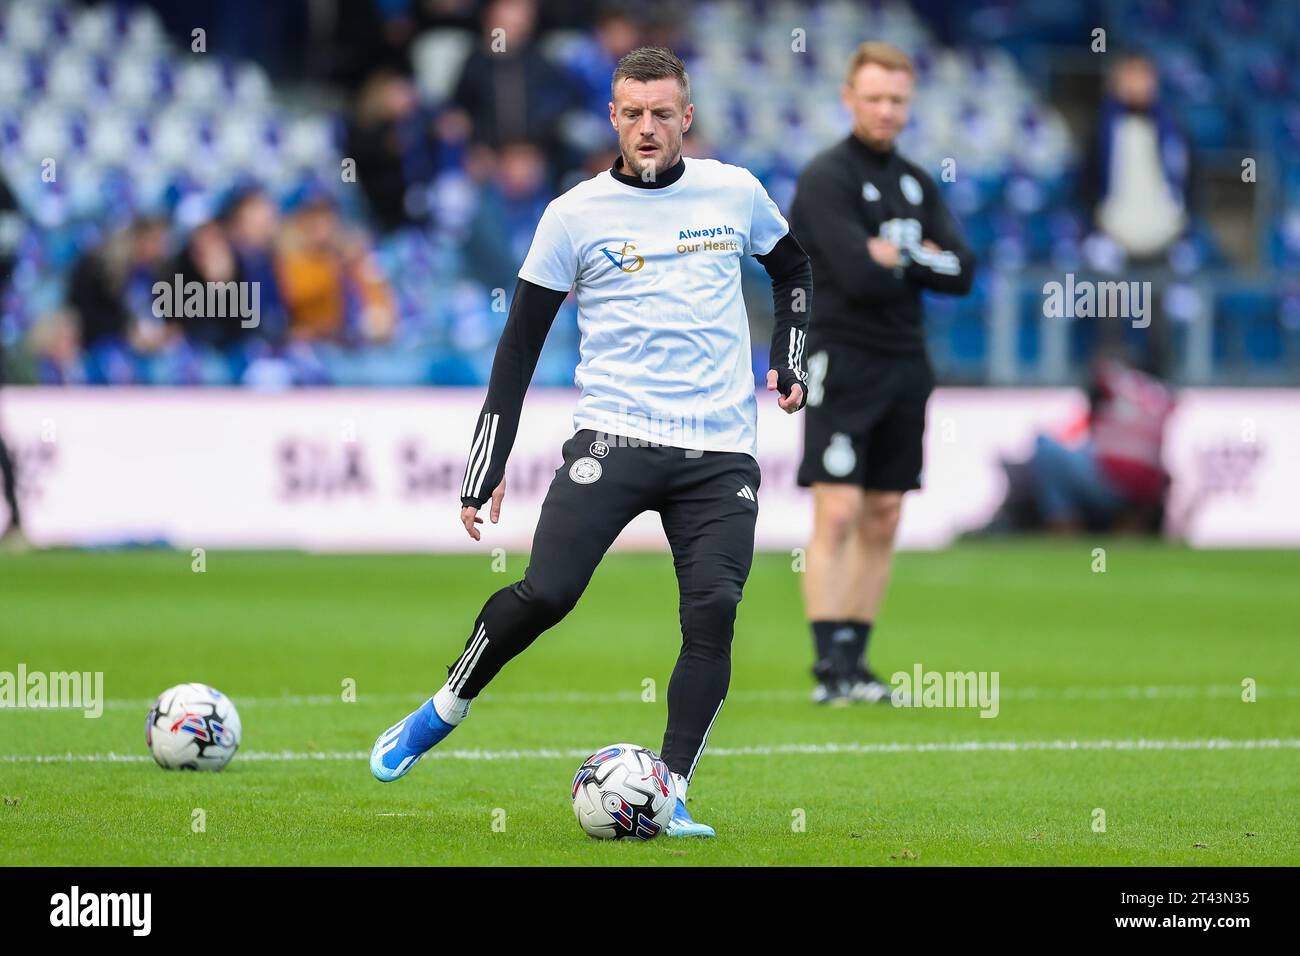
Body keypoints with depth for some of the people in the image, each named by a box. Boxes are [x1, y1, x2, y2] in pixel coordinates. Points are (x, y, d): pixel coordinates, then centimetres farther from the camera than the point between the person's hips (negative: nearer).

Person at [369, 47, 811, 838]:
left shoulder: (735, 192, 8)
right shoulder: (576, 214, 2)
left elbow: (793, 268, 29)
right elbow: (521, 343, 5)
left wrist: (790, 364, 15)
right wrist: (485, 469, 1)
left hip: (721, 451, 2)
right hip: (614, 438, -2)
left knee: (713, 614, -13)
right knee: (546, 594, -16)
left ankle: (671, 797, -5)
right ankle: (444, 712, 9)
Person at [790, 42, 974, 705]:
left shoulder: (916, 183, 15)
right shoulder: (827, 177, -8)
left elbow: (961, 273, 7)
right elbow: (859, 274, -20)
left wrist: (897, 255, -8)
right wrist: (915, 260, -3)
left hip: (905, 365, 7)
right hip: (842, 361, -7)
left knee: (882, 522, 7)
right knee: (837, 514, -12)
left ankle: (854, 662, 12)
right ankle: (830, 665, -14)